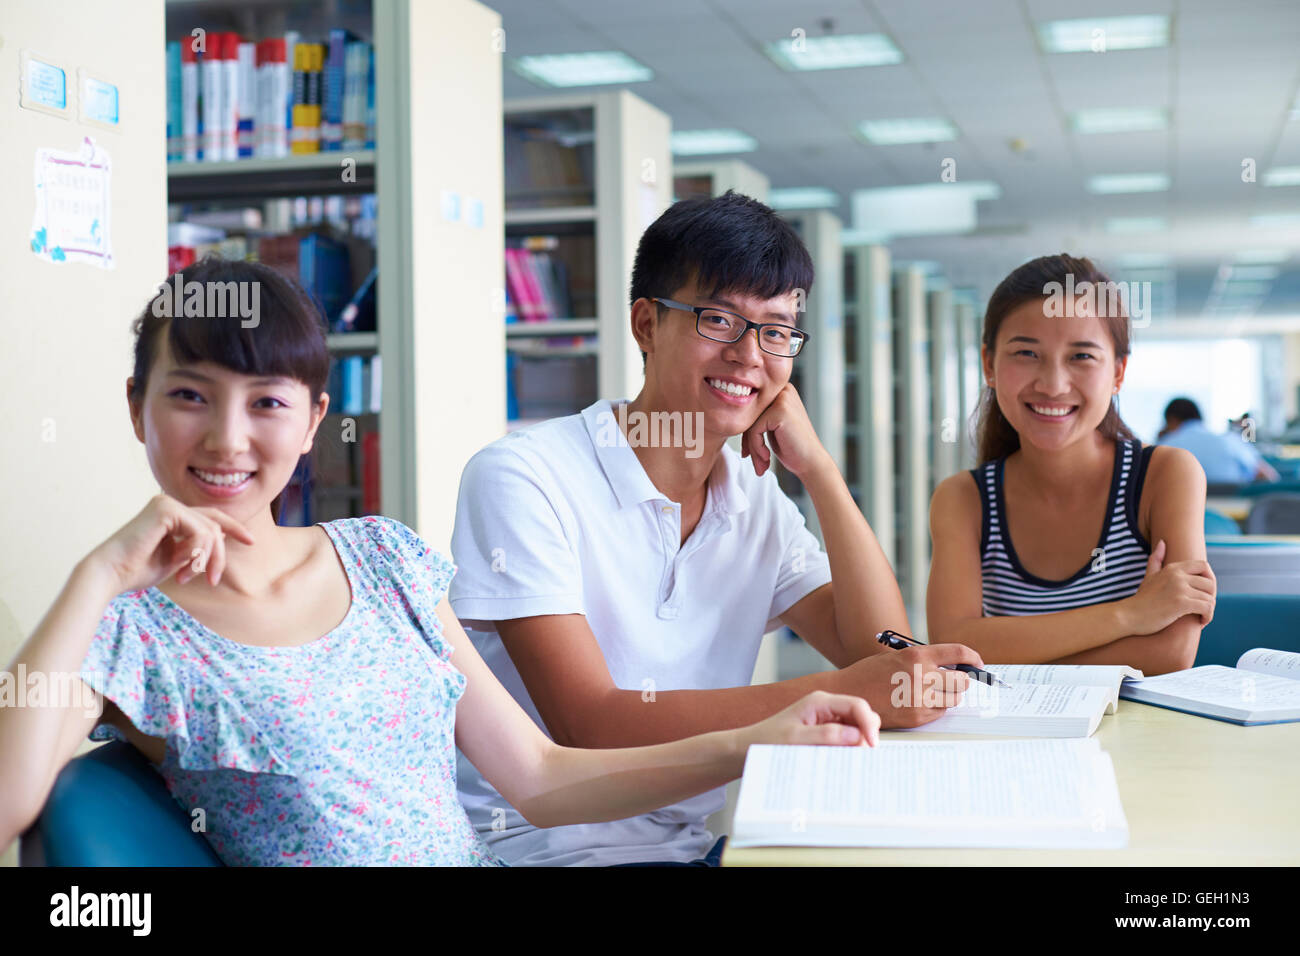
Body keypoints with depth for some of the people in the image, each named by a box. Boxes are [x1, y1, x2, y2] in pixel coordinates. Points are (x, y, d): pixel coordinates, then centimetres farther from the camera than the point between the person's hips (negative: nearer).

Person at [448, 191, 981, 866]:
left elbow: (882, 655, 1)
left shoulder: (756, 496, 10)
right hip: (546, 844, -8)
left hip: (699, 838, 8)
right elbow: (587, 724, -21)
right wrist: (834, 695, -28)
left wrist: (817, 468, -6)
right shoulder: (524, 480, -12)